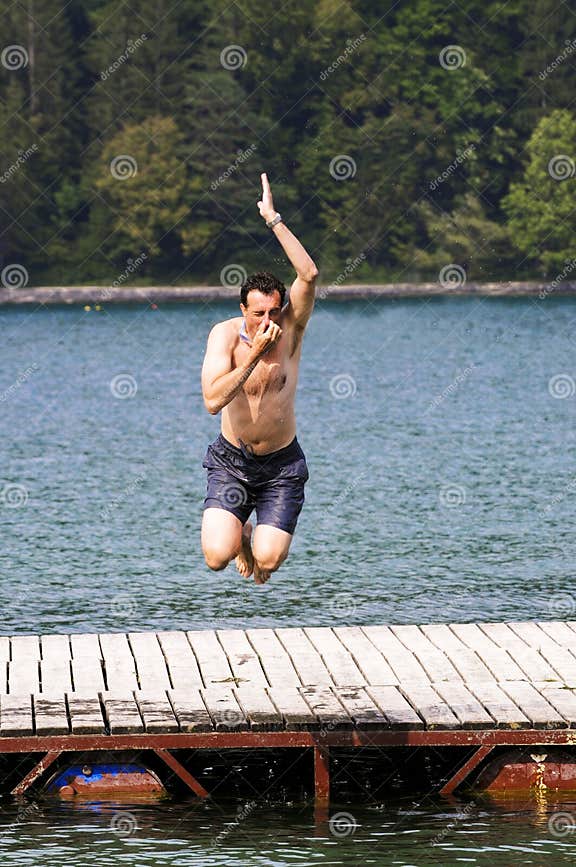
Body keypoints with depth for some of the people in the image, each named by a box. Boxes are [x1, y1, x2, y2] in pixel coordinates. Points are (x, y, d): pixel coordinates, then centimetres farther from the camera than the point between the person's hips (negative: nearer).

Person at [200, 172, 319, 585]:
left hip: (282, 463, 0)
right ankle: (239, 533, 20)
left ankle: (264, 536, 25)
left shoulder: (290, 330, -11)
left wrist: (275, 220, -32)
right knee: (217, 558, -18)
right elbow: (213, 400, -27)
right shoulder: (225, 334, -13)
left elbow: (309, 275, -29)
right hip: (231, 461, 0)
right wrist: (254, 355, -31)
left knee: (267, 563, -14)